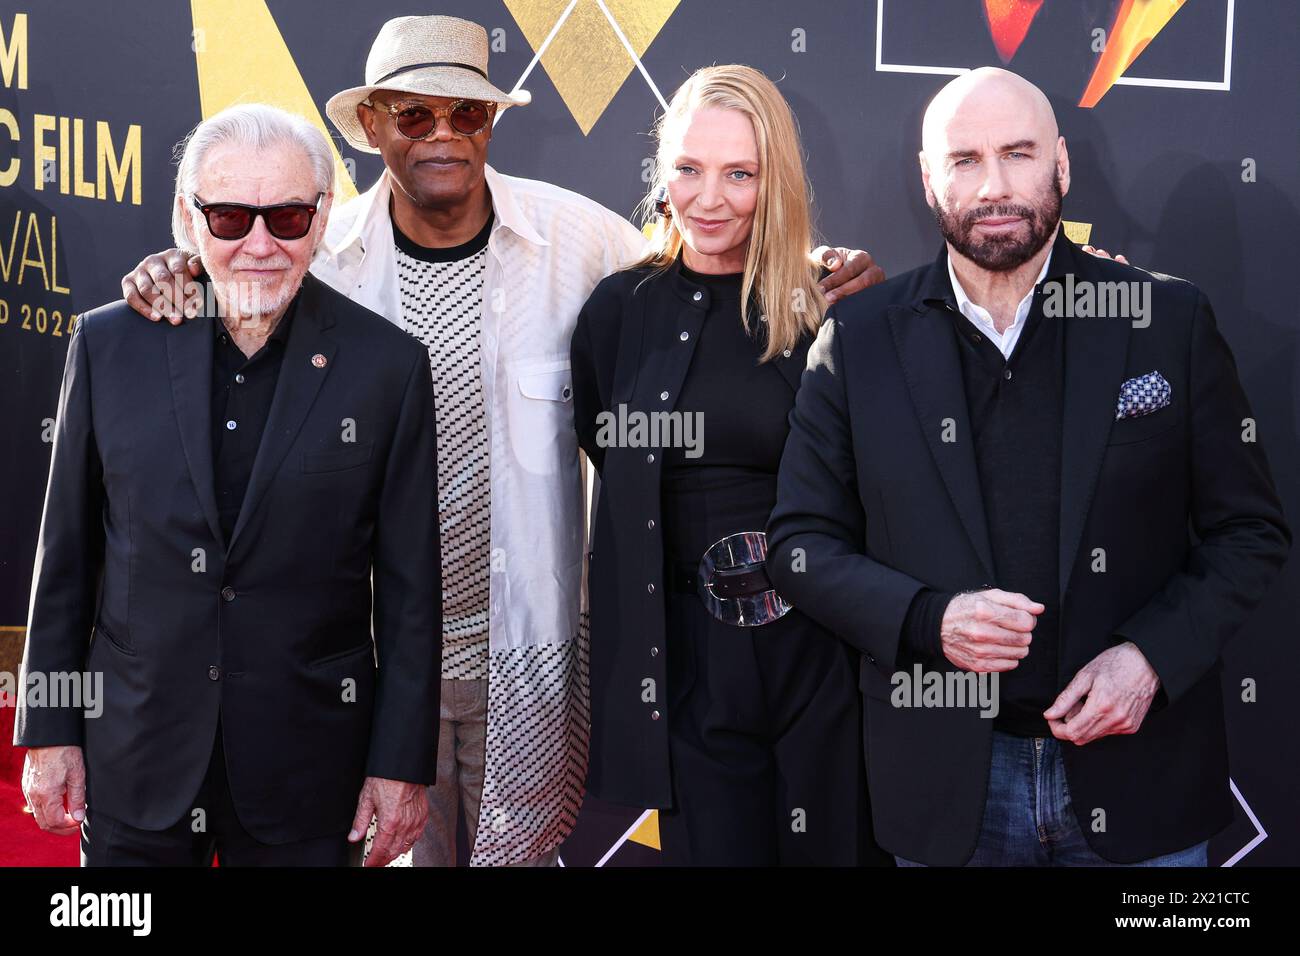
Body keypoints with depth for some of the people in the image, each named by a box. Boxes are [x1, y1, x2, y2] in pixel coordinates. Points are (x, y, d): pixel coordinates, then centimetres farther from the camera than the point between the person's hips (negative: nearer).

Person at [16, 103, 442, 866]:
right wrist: (50, 730, 4)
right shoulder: (111, 345, -2)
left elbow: (409, 585, -4)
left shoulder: (389, 365, -7)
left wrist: (402, 764, -4)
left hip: (306, 774, -1)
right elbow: (68, 554, 4)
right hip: (133, 762, 2)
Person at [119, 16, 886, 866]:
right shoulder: (324, 250, -6)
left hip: (525, 644, -1)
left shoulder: (578, 235, -10)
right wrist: (172, 287, -15)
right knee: (400, 847, 21)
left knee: (520, 849, 16)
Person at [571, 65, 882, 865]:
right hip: (688, 660, 1)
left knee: (831, 847, 13)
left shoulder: (831, 312, -4)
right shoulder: (621, 310, 1)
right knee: (712, 847, 10)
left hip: (823, 651, -1)